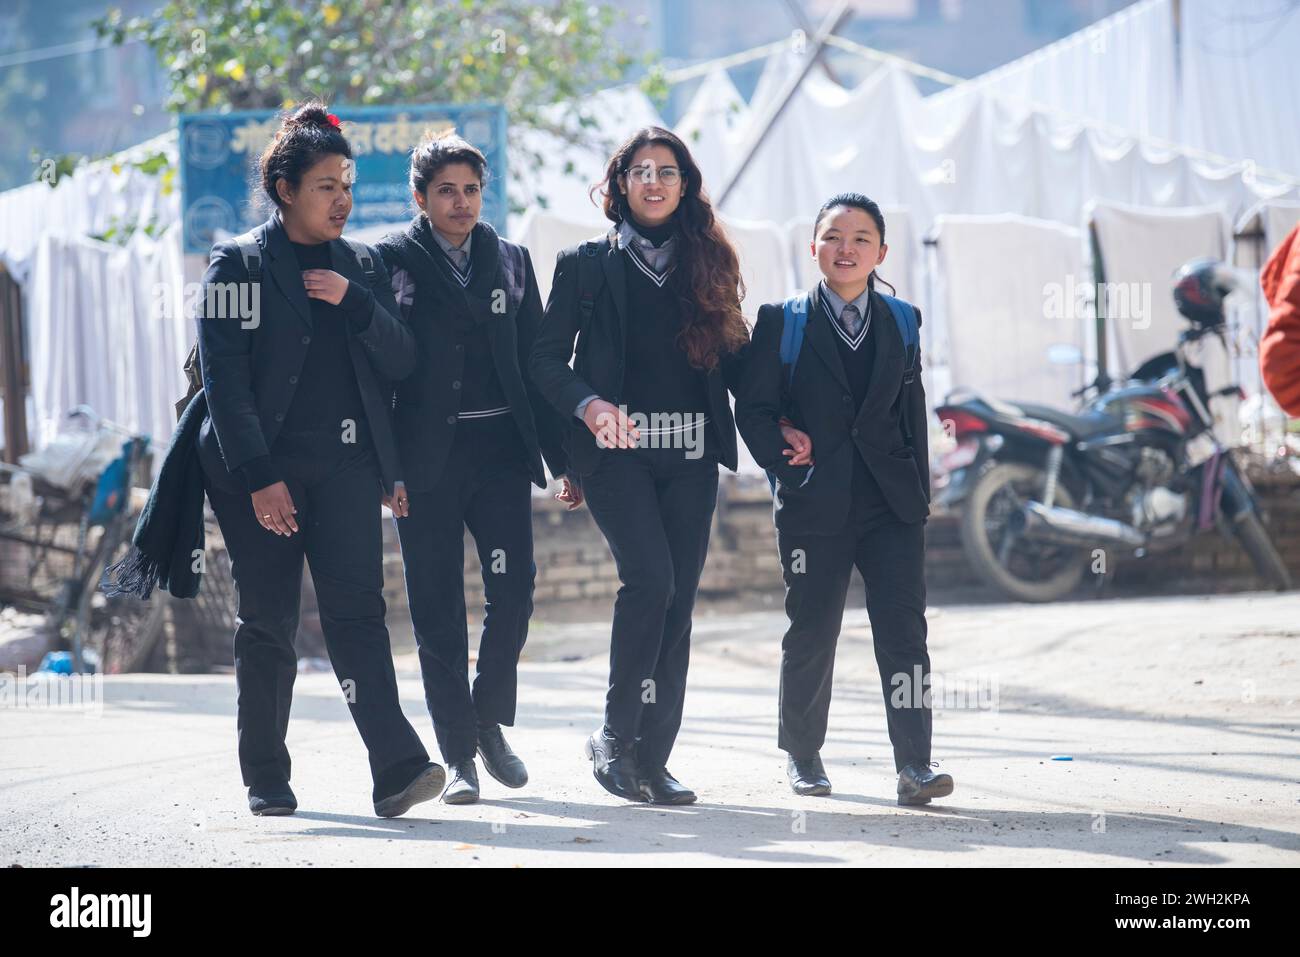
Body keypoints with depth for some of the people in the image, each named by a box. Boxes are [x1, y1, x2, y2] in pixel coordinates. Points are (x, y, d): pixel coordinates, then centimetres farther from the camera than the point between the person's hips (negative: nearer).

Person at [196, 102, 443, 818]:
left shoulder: (362, 267, 15)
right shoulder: (238, 264, 2)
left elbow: (400, 363, 9)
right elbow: (225, 377, -5)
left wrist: (354, 303, -8)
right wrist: (259, 477, -13)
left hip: (345, 464, 2)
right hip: (260, 469, -2)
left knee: (356, 608, -12)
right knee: (267, 623, 3)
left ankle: (397, 767, -23)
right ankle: (266, 779, 14)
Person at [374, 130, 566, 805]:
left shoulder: (511, 262, 13)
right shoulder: (391, 262, 2)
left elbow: (537, 363, 14)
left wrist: (563, 456, 9)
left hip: (500, 450, 2)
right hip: (427, 457, -2)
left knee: (513, 585, -10)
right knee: (438, 609, 0)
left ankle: (490, 722, 12)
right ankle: (459, 755, 7)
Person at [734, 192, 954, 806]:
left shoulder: (900, 322, 10)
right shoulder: (782, 323, 2)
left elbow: (912, 413, 12)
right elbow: (754, 410, -1)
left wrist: (918, 495, 6)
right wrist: (790, 470, -11)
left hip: (891, 503, 1)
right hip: (815, 503, -1)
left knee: (903, 628, -8)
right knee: (811, 632, 6)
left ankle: (914, 766, -11)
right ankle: (802, 753, 26)